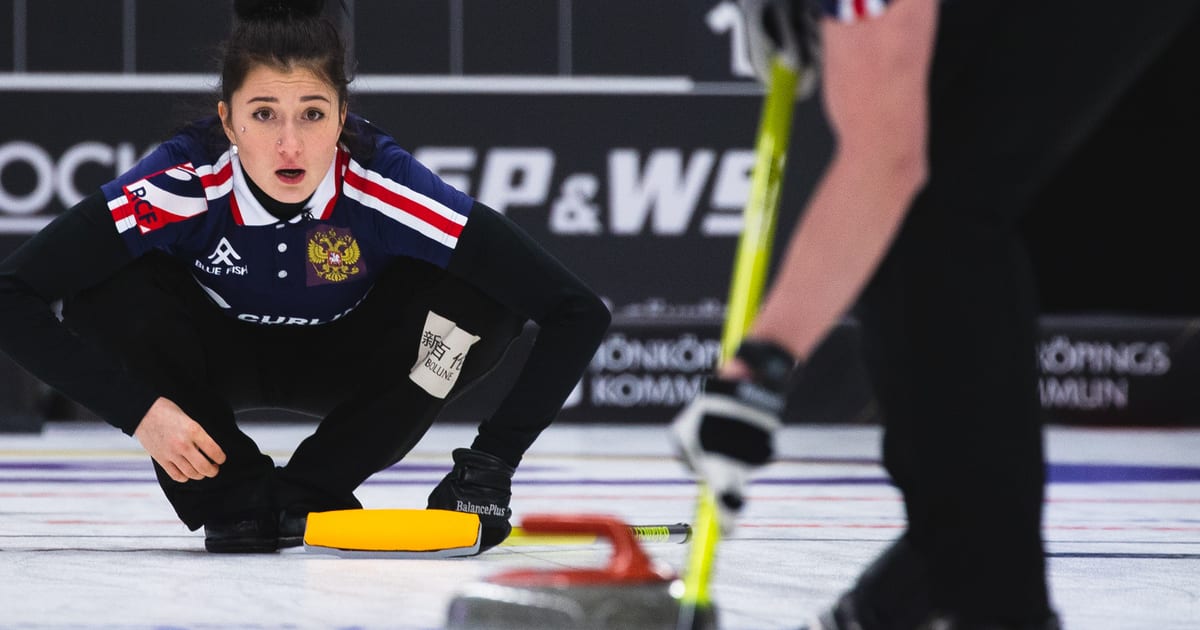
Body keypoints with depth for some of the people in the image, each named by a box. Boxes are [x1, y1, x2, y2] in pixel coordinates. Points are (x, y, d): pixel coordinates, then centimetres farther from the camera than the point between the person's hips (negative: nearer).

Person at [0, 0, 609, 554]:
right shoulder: (183, 183, -35)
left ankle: (309, 490, -10)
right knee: (103, 290, -31)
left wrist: (490, 460, -34)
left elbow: (578, 312, -31)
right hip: (222, 358, -1)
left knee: (482, 297, -28)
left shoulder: (386, 185, -34)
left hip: (342, 362, 1)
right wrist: (141, 411, -38)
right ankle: (234, 492, -9)